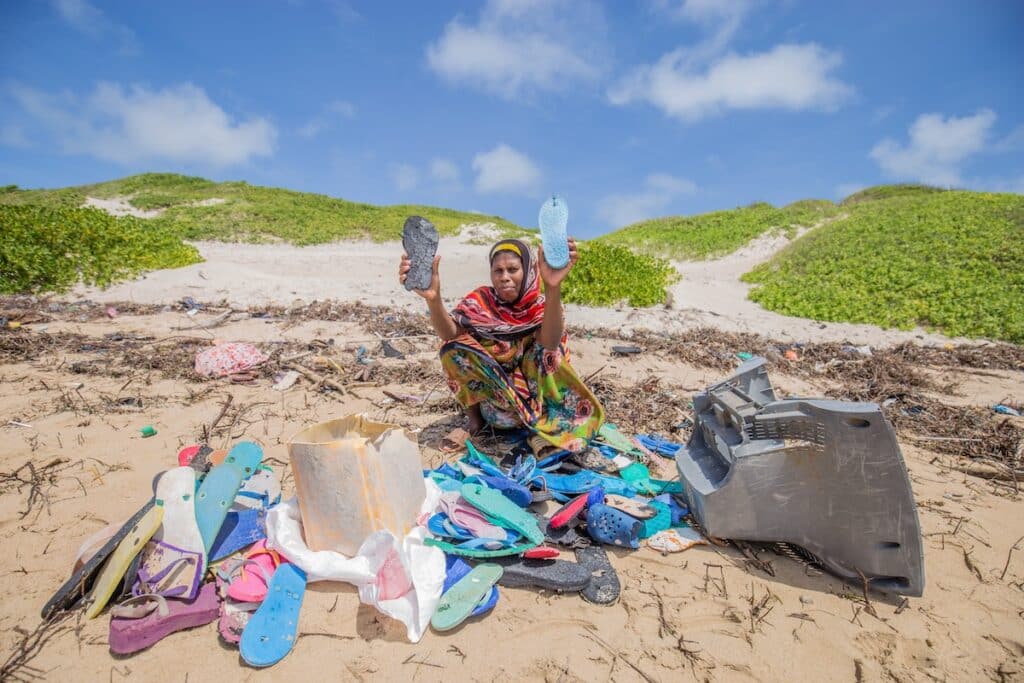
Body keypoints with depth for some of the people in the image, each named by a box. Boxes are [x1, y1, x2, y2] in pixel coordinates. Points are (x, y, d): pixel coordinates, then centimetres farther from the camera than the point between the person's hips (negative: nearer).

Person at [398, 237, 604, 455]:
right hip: (487, 392, 2)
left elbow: (550, 343, -38)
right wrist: (433, 298, -49)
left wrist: (553, 288, -56)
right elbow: (449, 333, -27)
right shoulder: (480, 300, -8)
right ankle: (474, 416, -6)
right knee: (454, 347, -22)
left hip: (530, 386, -1)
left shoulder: (542, 305, -13)